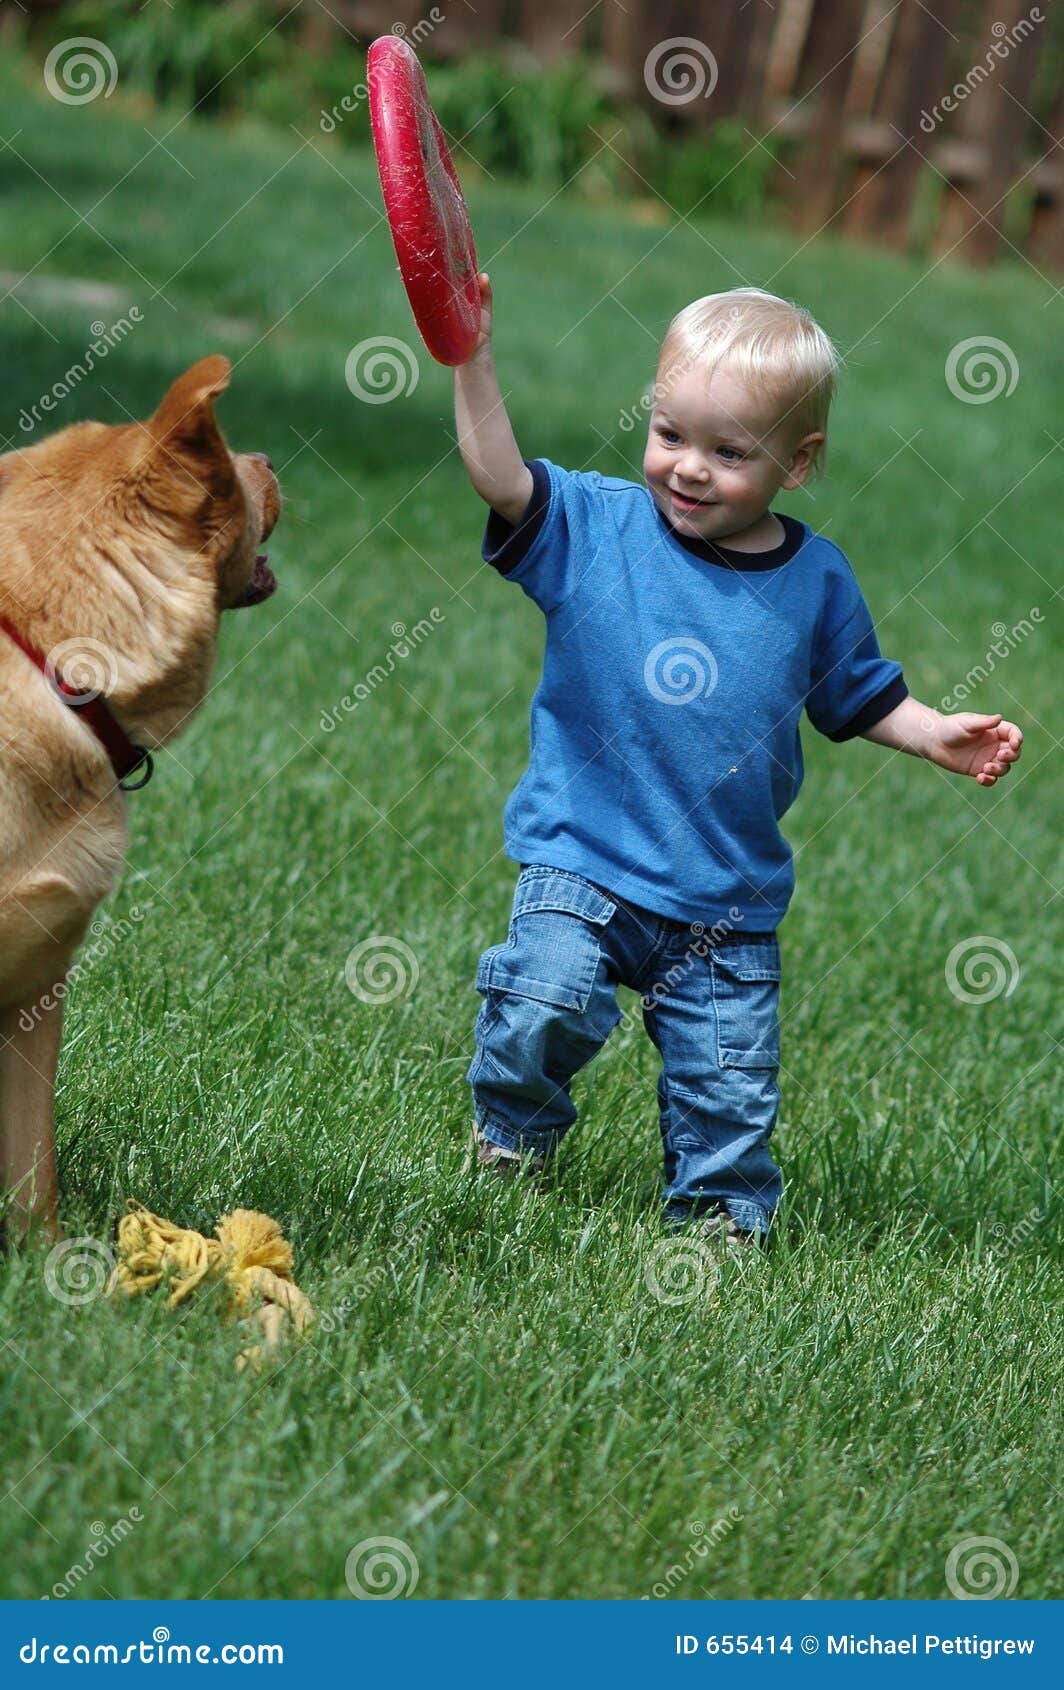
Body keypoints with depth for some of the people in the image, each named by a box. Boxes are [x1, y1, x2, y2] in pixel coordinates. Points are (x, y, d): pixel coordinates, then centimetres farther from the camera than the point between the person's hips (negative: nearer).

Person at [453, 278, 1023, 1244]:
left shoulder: (815, 582, 1)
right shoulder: (594, 528, -6)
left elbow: (857, 693, 16)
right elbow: (500, 479, -22)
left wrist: (934, 736, 0)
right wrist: (474, 358, -33)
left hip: (729, 900, 2)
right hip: (583, 864, -1)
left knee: (730, 1089, 1)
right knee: (547, 1003, -20)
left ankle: (721, 1217, 27)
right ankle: (514, 1137, 10)